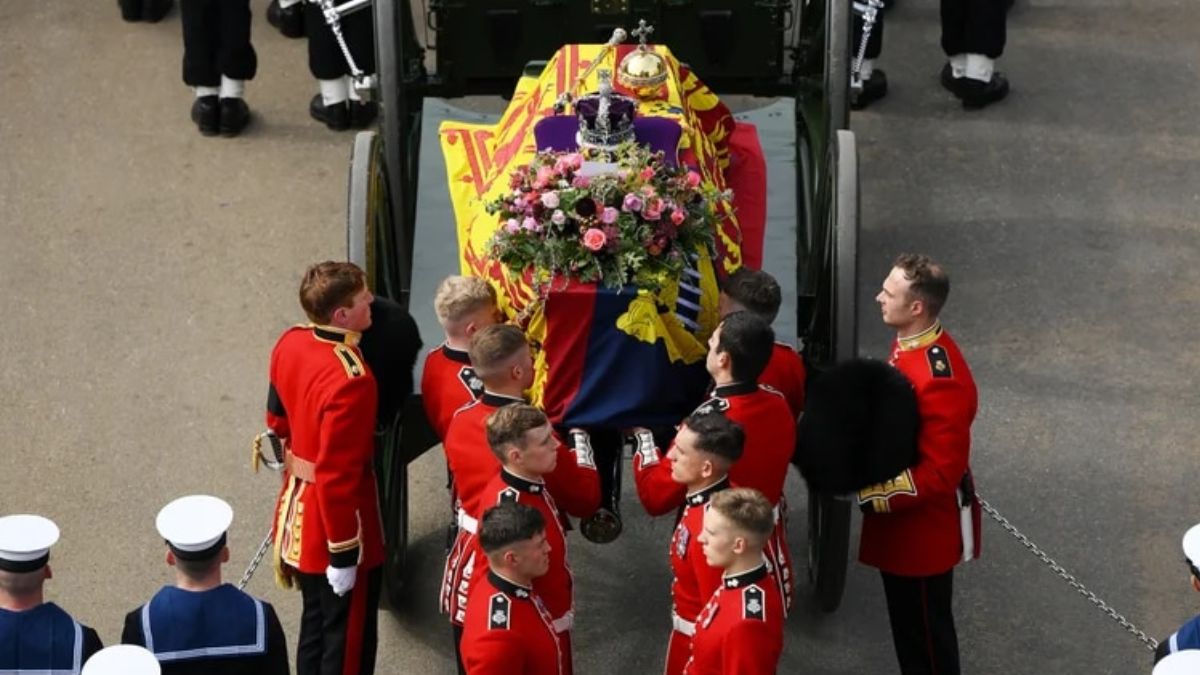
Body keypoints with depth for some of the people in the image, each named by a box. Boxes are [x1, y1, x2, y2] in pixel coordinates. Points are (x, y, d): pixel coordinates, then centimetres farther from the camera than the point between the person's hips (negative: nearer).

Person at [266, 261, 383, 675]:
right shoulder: (350, 380, -32)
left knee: (315, 622, 25)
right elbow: (337, 475, -28)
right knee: (348, 637, 8)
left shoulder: (290, 343, -5)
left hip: (299, 505, 9)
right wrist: (343, 555, -20)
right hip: (337, 516, -9)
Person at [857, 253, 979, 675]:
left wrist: (873, 495, -23)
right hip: (901, 520, 9)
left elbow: (941, 473, -27)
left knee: (926, 629, 8)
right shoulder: (908, 345, -1)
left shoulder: (942, 382, -31)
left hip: (924, 527, -9)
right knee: (906, 622, 24)